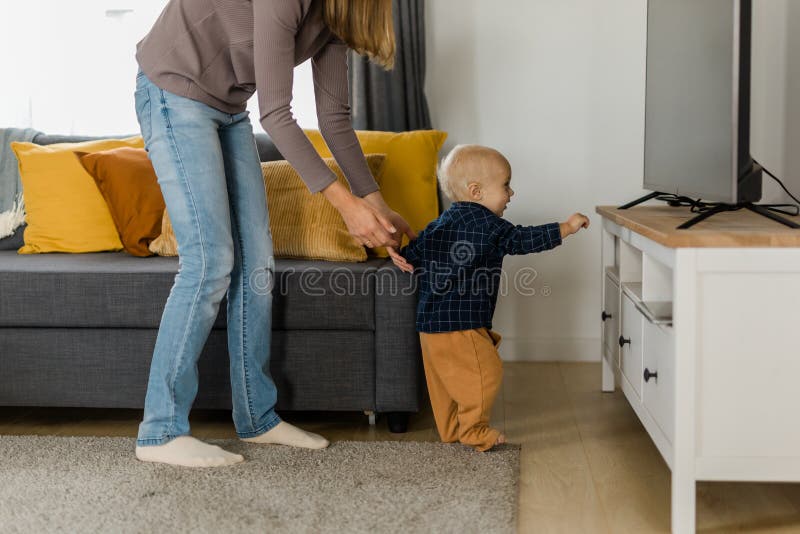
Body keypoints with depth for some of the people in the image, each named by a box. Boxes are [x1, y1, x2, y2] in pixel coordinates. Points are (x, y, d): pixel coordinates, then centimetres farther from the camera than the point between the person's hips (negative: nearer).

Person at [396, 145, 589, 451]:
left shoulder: (444, 220, 15)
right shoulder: (485, 223, -13)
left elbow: (414, 250, 13)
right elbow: (523, 239, -15)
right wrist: (567, 227, -11)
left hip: (430, 322, 10)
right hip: (459, 325, -10)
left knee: (445, 380, 16)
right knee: (485, 372, -1)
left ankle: (451, 430, 26)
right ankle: (474, 432, 6)